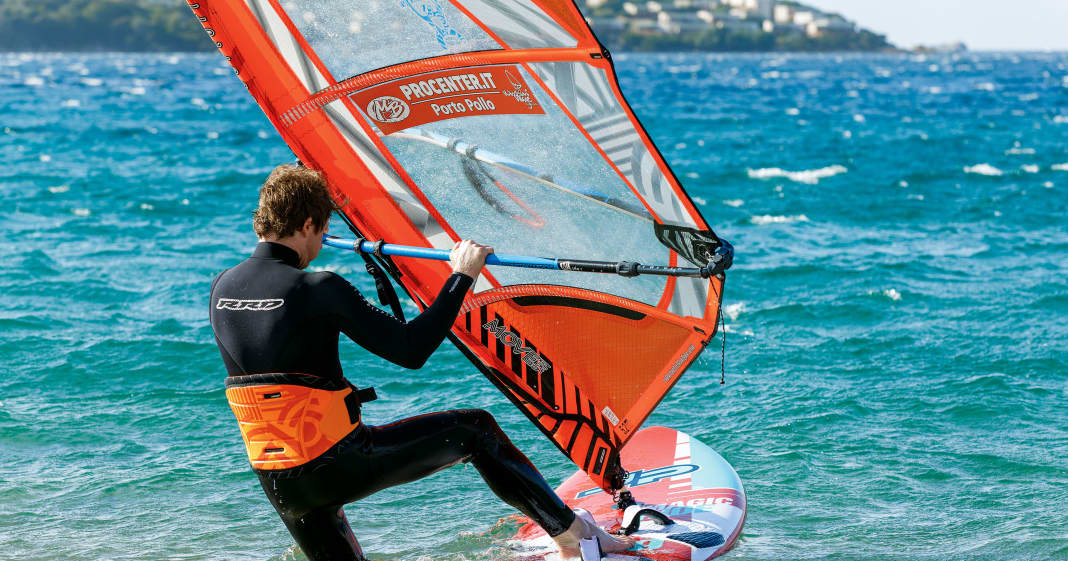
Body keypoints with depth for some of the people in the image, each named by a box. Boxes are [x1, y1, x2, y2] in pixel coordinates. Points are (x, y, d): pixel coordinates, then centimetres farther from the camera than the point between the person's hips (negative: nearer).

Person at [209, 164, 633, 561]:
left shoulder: (221, 287, 2)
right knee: (474, 430, 13)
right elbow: (411, 351, -14)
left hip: (279, 488, 6)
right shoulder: (318, 289, -17)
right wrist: (461, 276, -6)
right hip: (340, 466, -6)